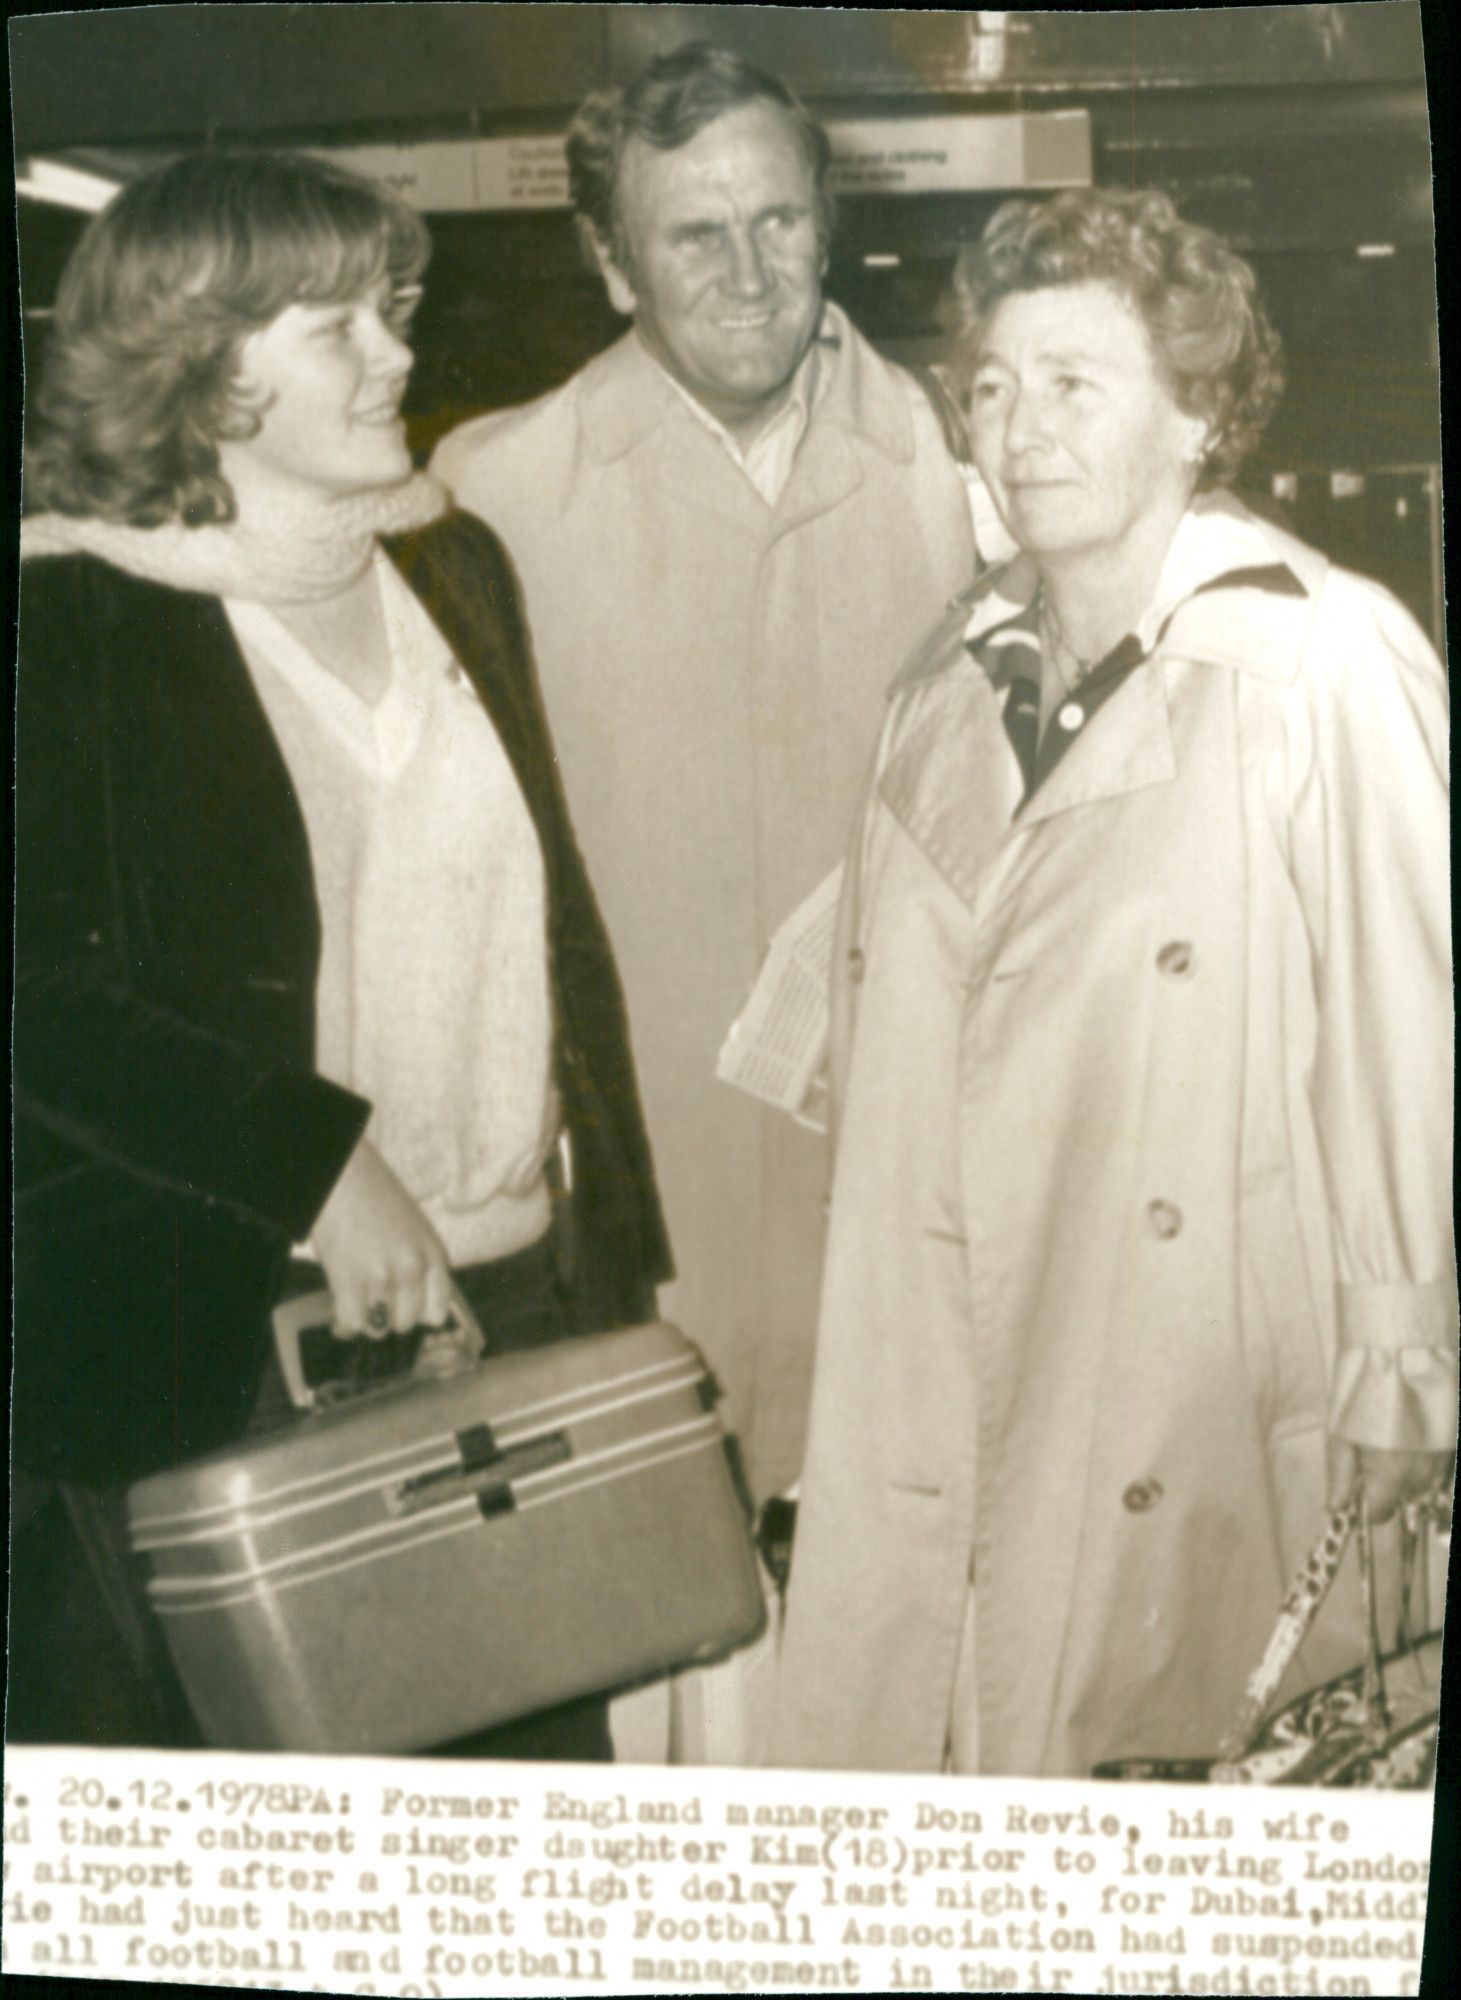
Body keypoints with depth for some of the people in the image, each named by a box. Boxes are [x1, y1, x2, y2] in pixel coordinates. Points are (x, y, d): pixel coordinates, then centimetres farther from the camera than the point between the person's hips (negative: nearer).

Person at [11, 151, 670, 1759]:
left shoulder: (453, 567, 10)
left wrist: (616, 1246, 12)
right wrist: (322, 1171, -20)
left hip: (515, 1307, 5)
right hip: (220, 1355, -5)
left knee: (546, 1750, 13)